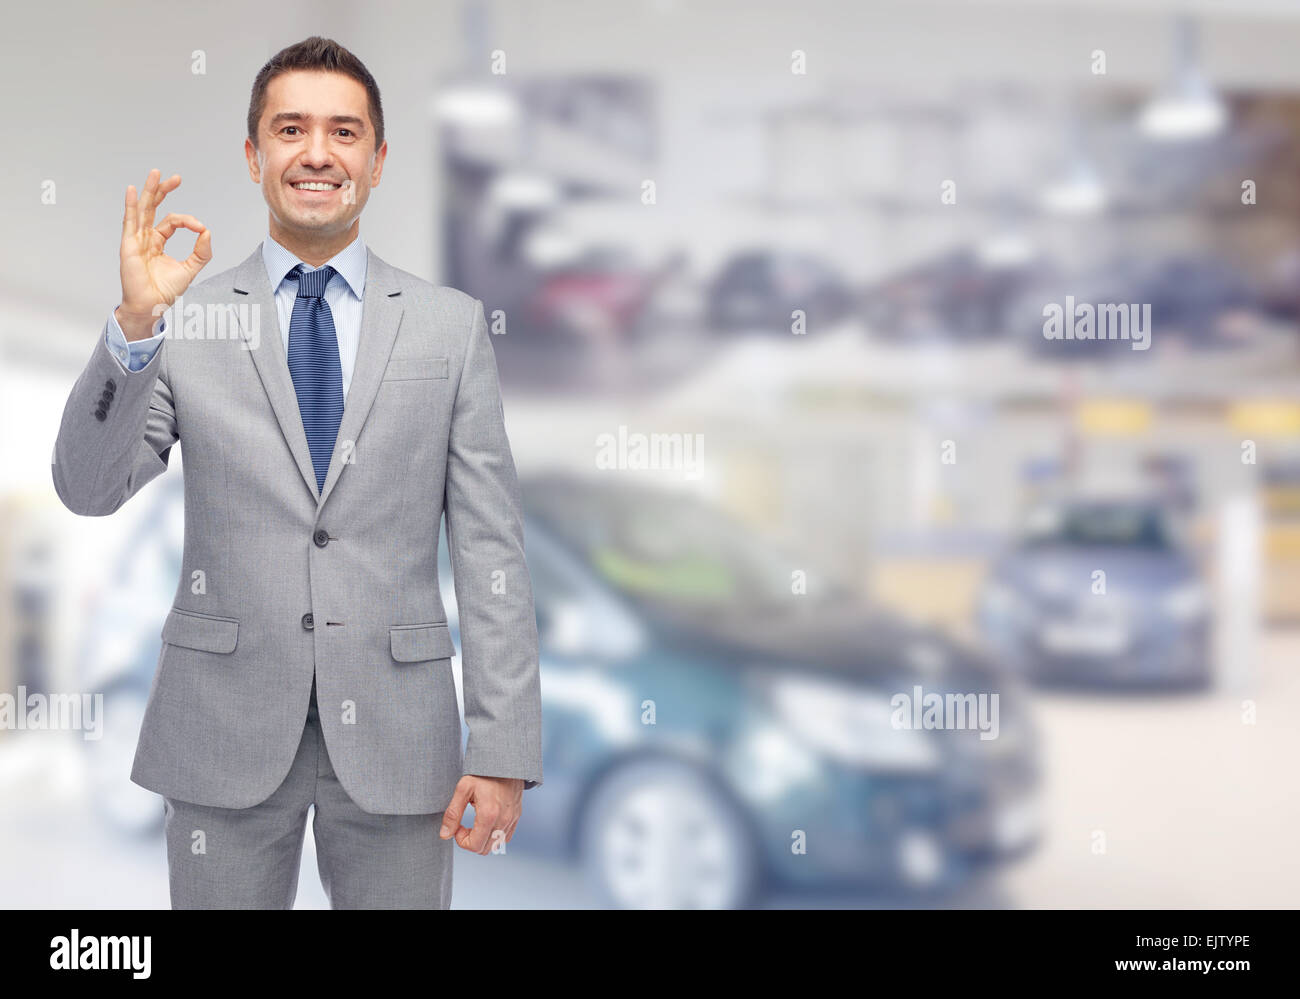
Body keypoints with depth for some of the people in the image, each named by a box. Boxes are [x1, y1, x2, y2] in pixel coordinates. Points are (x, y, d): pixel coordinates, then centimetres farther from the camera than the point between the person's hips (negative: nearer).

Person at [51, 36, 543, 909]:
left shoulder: (451, 325, 2)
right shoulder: (186, 321, 2)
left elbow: (490, 546, -1)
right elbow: (88, 490, -6)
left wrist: (504, 748, -7)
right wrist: (135, 323, -20)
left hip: (395, 736, 0)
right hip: (225, 731, 0)